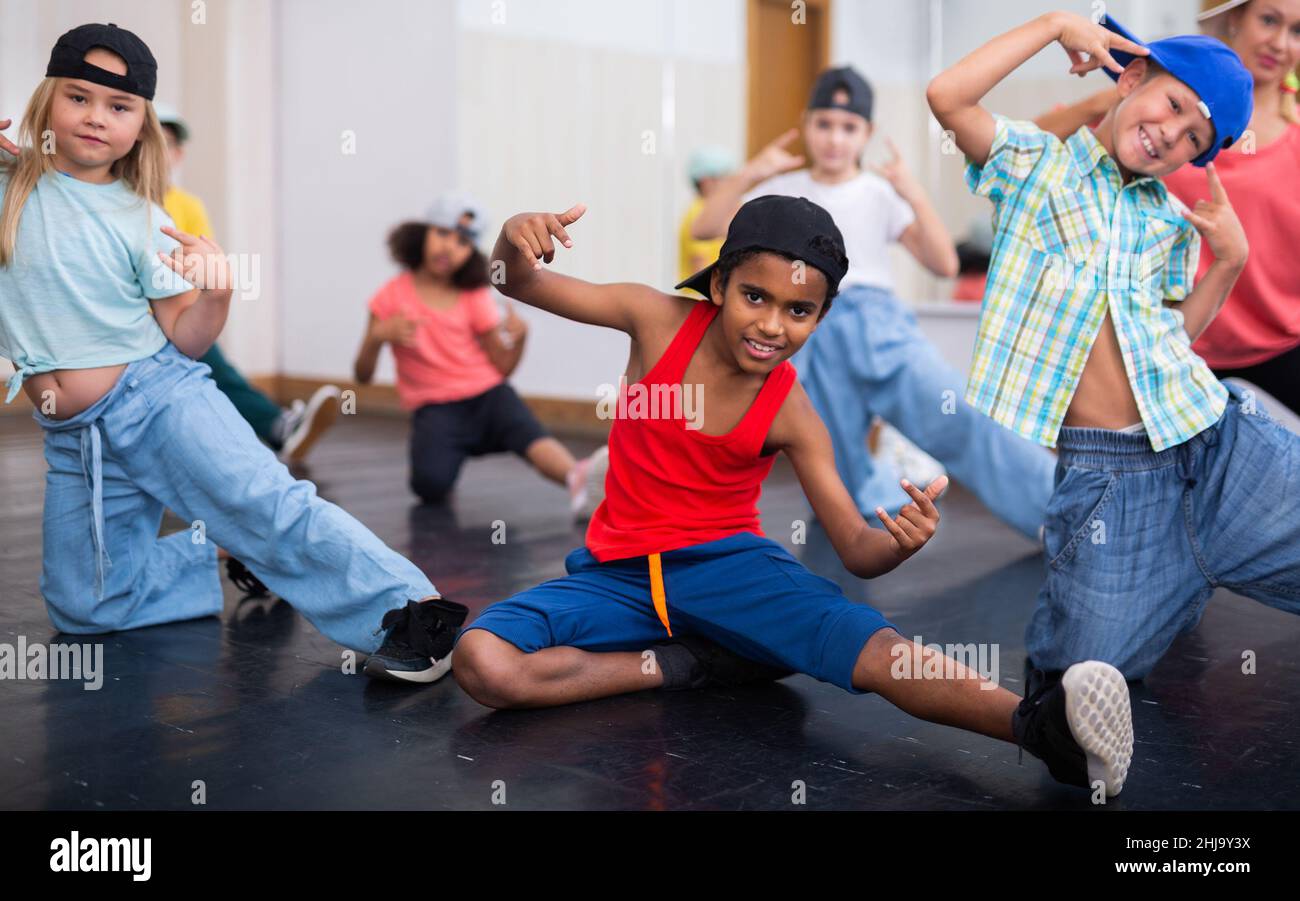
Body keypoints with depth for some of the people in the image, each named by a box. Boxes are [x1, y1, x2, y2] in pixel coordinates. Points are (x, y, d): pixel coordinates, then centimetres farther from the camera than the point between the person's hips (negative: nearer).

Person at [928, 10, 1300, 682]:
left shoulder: (1171, 221, 18)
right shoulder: (1034, 161, 5)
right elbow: (947, 97, -10)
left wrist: (1229, 261, 7)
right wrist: (1055, 24, -3)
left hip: (1209, 438, 4)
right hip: (1098, 467, -4)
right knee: (1092, 665, -4)